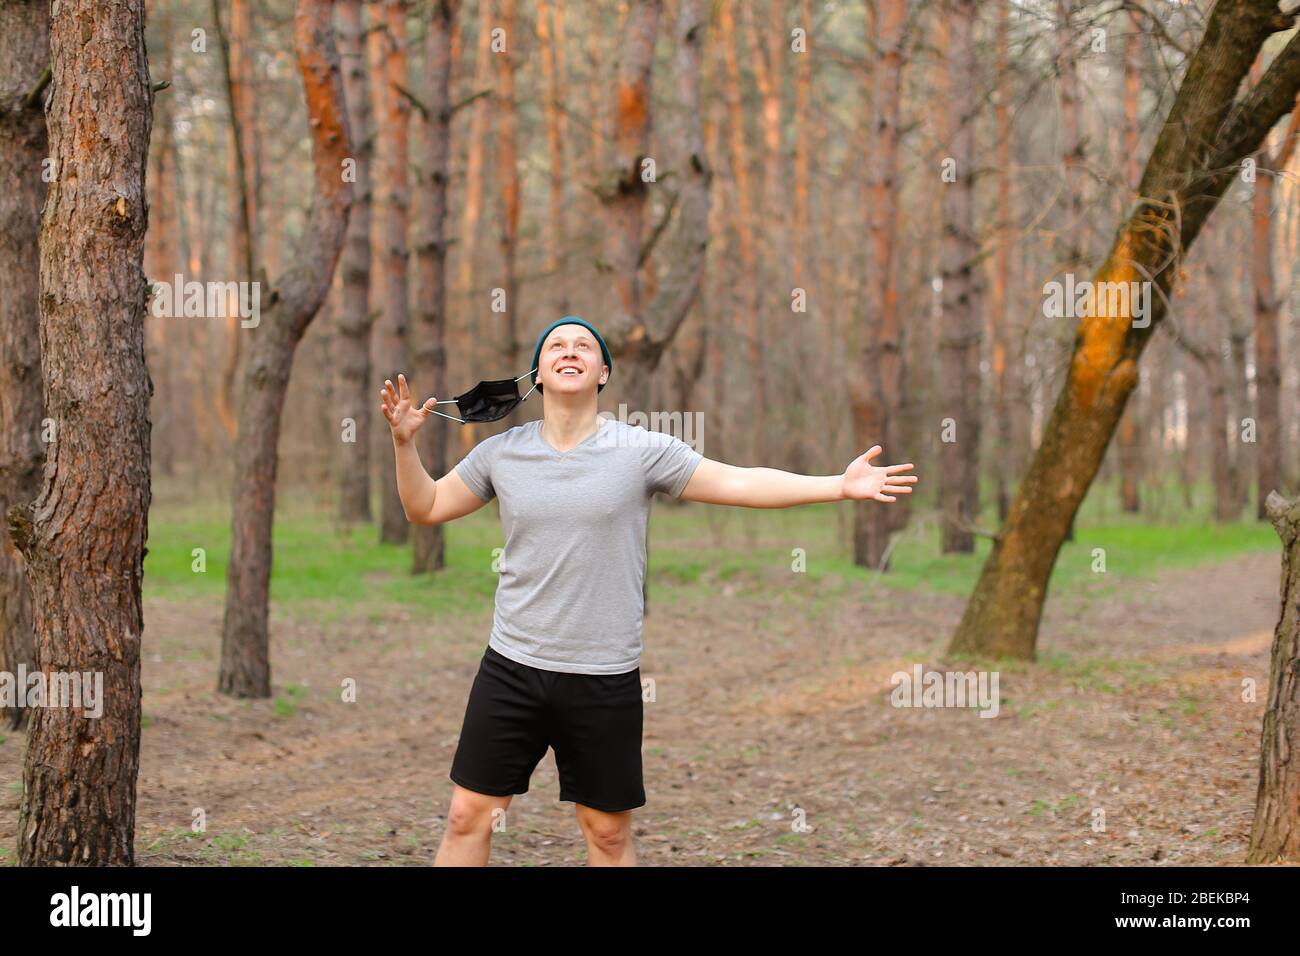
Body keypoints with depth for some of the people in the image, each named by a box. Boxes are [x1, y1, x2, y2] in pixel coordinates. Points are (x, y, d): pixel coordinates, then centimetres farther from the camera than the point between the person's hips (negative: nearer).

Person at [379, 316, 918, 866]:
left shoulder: (642, 450, -4)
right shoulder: (500, 452, 3)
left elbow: (737, 482, -5)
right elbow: (425, 508, 15)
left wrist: (841, 485, -12)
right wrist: (404, 443, -1)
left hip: (605, 678, -1)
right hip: (512, 668, 2)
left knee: (608, 832, 8)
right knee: (467, 818, 2)